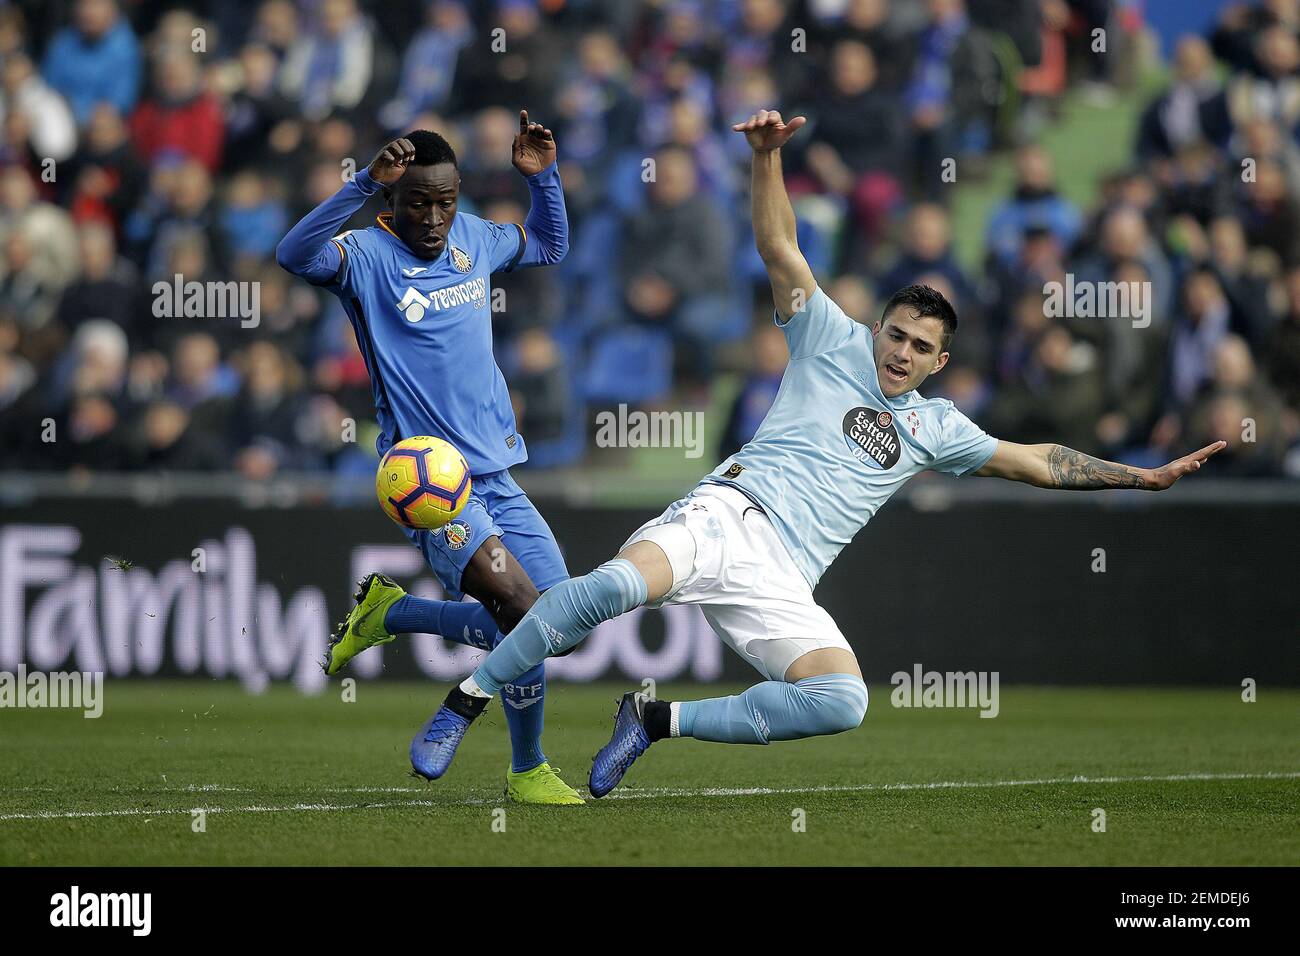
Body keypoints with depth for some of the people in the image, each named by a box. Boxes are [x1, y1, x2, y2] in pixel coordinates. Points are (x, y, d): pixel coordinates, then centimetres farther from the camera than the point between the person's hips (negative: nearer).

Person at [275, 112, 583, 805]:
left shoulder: (471, 239, 12)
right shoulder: (367, 255, -7)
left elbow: (549, 244, 31)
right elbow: (296, 255, -29)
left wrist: (542, 176, 13)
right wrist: (368, 182, -37)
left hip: (496, 475, 7)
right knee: (524, 609, -22)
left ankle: (389, 614, 21)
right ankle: (526, 771, -2)